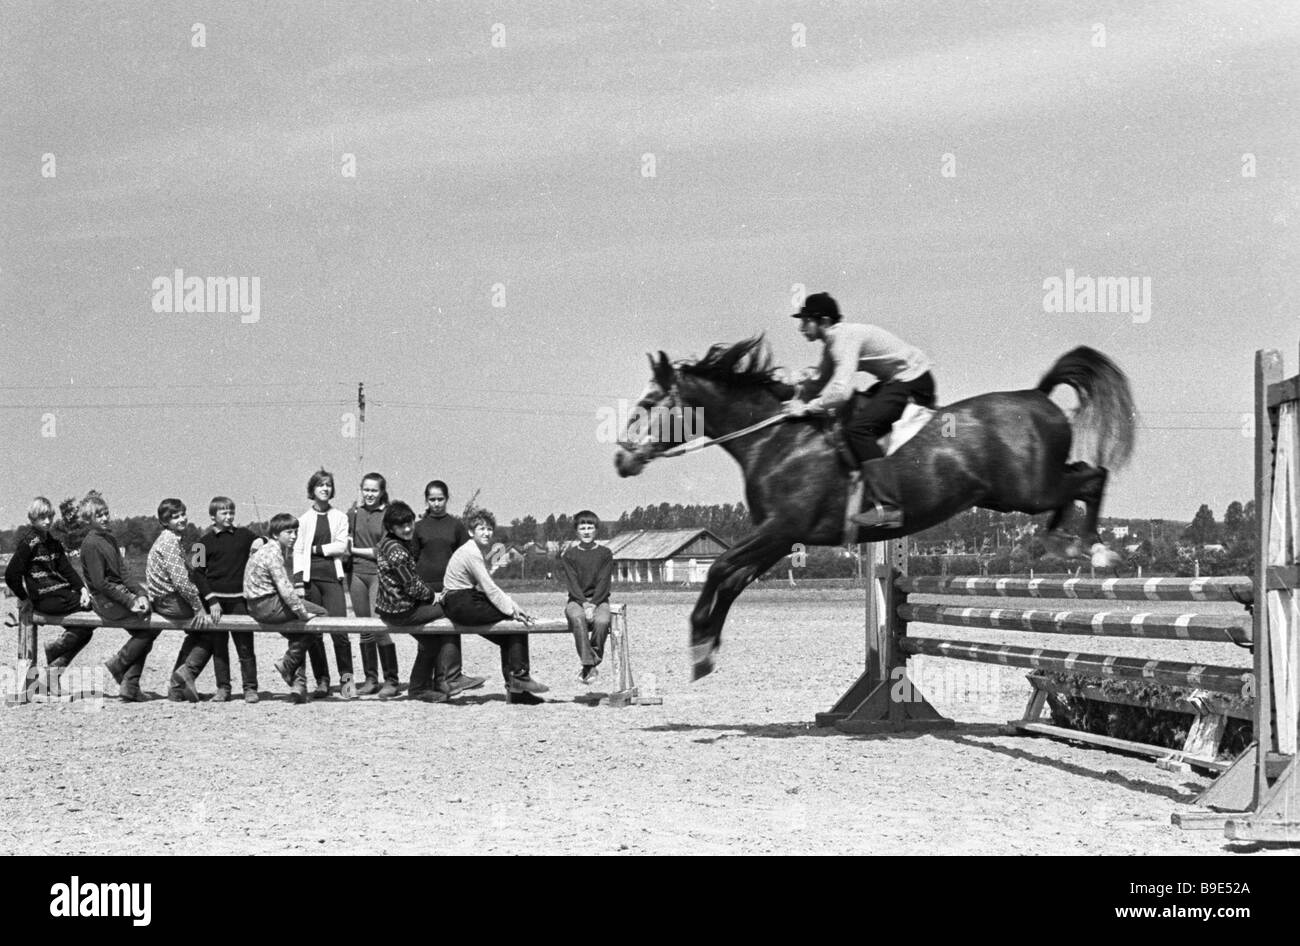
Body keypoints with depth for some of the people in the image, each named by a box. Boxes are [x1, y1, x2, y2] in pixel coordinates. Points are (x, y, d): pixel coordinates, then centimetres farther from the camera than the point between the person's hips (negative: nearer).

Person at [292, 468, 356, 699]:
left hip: (332, 577, -1)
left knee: (339, 629, -13)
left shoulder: (339, 517, 12)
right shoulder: (304, 519, 11)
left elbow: (341, 546, 3)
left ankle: (346, 679, -6)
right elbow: (297, 551, 5)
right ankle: (322, 680, 6)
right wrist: (298, 582, -4)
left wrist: (317, 548, -1)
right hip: (310, 577, 1)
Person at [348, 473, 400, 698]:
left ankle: (391, 680, -6)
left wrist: (355, 549, -3)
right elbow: (345, 544, 19)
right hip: (356, 573, 4)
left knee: (379, 627, -12)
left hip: (379, 573, -4)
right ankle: (370, 679, 12)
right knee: (365, 630, 6)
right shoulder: (354, 515, 12)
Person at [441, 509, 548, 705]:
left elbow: (489, 589, 16)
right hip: (461, 605, -10)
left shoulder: (477, 552, 19)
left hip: (465, 604, 10)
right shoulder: (470, 553, -13)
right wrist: (512, 611, -13)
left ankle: (514, 688, 4)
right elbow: (489, 589, -17)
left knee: (507, 636, 6)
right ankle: (519, 676, -9)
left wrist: (513, 607, 4)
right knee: (517, 621, -10)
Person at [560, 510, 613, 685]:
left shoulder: (605, 554, 8)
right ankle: (589, 664, -37)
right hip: (576, 600, 0)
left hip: (599, 600, 0)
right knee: (578, 618, -36)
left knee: (602, 621, -34)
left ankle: (590, 664, -19)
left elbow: (603, 583, -1)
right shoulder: (569, 555, 9)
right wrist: (584, 604, -16)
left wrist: (593, 604, -16)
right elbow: (572, 583, -1)